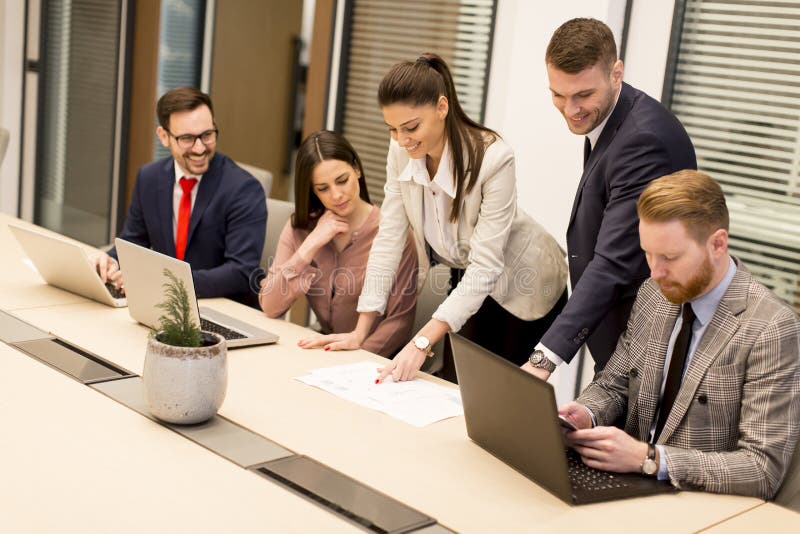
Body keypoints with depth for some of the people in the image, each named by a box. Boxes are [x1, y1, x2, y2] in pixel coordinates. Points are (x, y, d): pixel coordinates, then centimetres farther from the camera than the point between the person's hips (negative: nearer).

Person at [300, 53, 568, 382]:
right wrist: (360, 332, -14)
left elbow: (485, 266, -31)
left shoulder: (493, 158, -30)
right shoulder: (401, 152, -14)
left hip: (522, 285, -4)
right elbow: (388, 239, -10)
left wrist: (423, 341, -39)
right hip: (466, 280, 5)